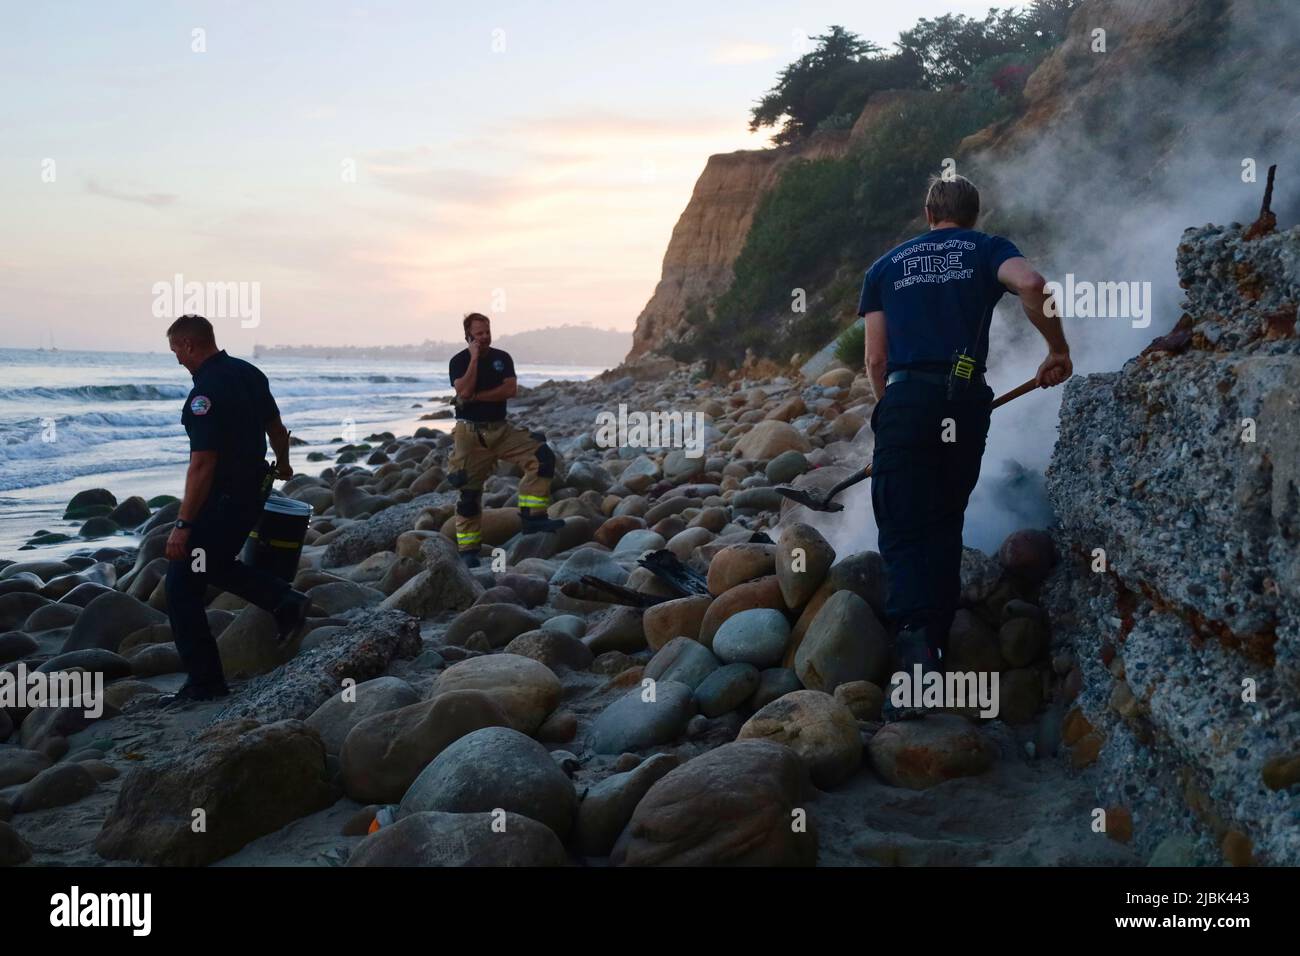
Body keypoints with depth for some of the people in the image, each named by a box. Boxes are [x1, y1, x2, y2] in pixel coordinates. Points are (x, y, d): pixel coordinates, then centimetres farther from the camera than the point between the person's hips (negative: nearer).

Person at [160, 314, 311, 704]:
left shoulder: (206, 393, -23)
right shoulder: (249, 373, 4)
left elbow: (202, 466, -26)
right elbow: (276, 428, 17)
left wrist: (183, 526, -23)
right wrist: (282, 464, 36)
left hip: (223, 497, -10)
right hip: (253, 488, 10)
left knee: (182, 585, 0)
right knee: (216, 564, 28)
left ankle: (205, 680, 5)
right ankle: (285, 600, 17)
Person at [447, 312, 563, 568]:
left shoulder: (502, 358, 7)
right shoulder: (459, 361, -2)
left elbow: (511, 390, -8)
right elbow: (464, 392, -20)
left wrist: (477, 397, -13)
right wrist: (474, 358, -16)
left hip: (501, 429, 3)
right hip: (470, 433, -3)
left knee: (542, 456, -16)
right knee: (470, 491, -5)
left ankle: (531, 517, -14)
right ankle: (468, 550, 6)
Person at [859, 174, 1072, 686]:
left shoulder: (885, 266, 19)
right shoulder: (988, 249, 15)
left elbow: (876, 359, 12)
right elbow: (1031, 284, -10)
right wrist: (1058, 349, 1)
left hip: (905, 397, 0)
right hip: (966, 399, 1)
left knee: (903, 529, -2)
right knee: (945, 523, 15)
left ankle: (913, 635, -24)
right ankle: (938, 638, 17)